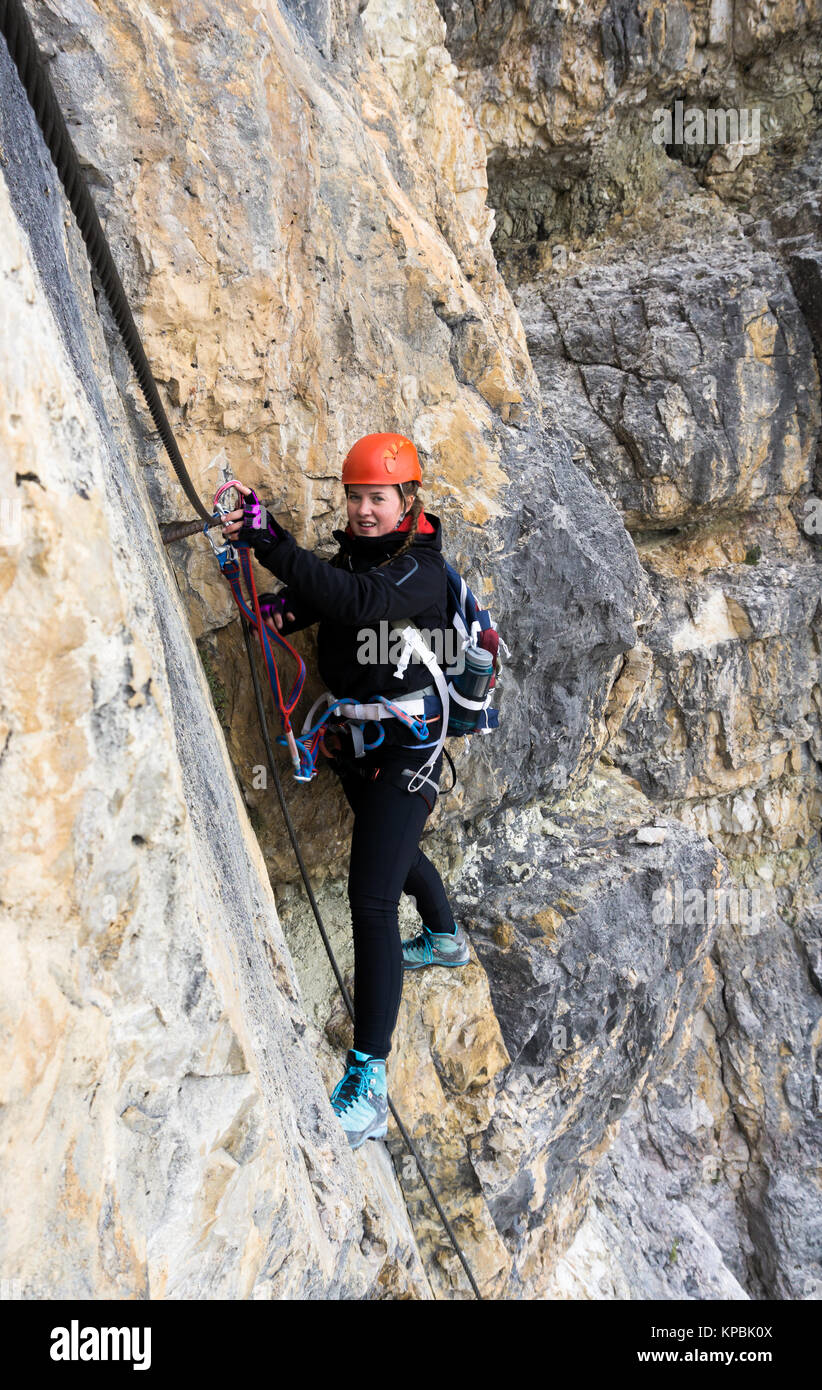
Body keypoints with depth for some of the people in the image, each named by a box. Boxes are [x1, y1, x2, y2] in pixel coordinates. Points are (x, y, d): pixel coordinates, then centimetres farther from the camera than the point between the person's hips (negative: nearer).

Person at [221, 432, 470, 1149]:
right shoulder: (350, 551, 3)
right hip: (353, 736, 9)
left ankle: (368, 1081, -10)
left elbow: (356, 600, -38)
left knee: (371, 896, -16)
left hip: (405, 746, -8)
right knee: (394, 850, 30)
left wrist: (272, 541, -46)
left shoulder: (422, 567, -19)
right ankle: (446, 938, 60)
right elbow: (315, 595, 11)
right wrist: (281, 605, -14)